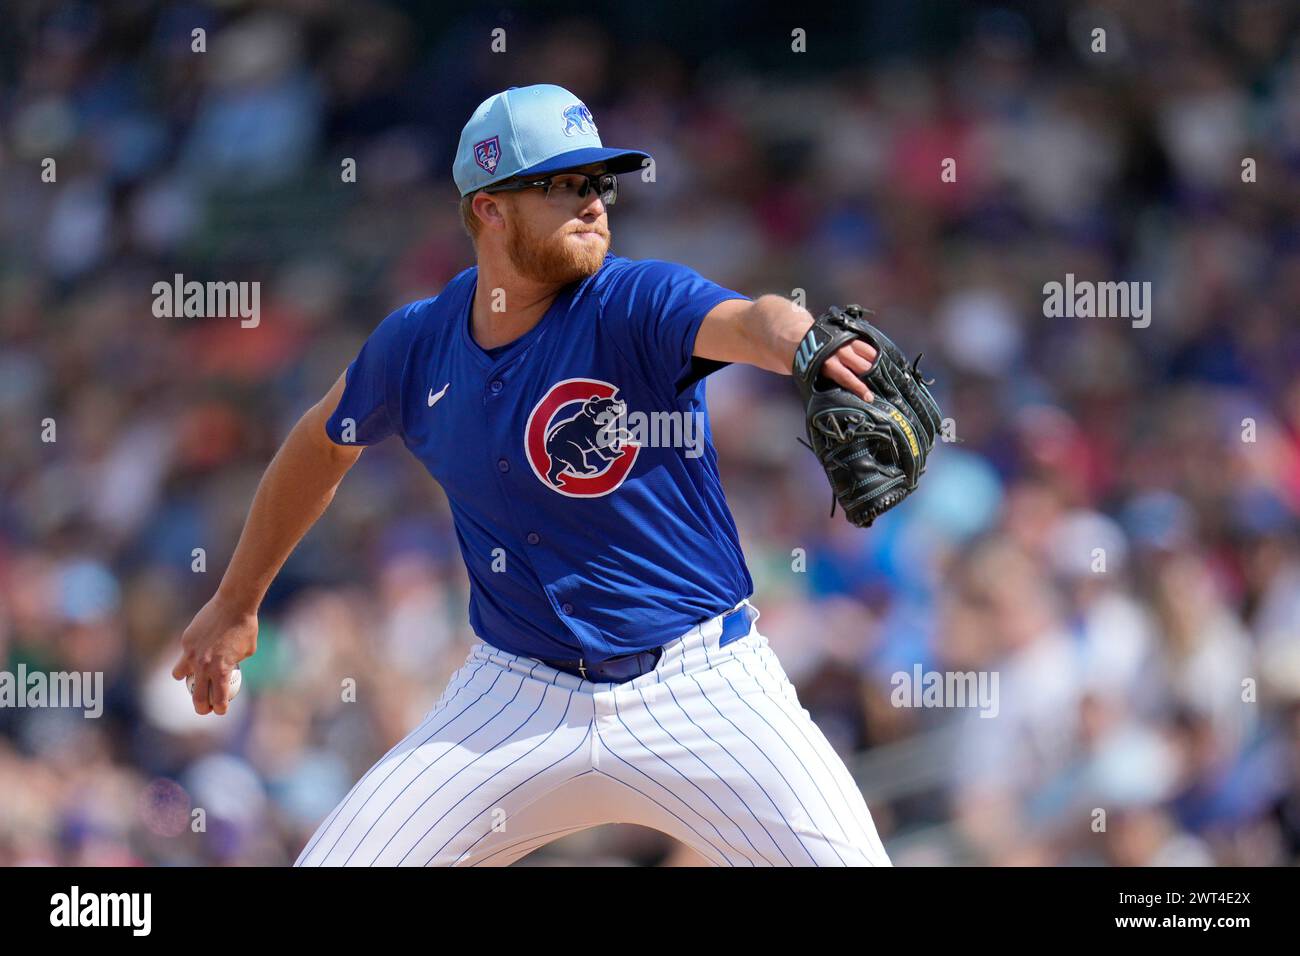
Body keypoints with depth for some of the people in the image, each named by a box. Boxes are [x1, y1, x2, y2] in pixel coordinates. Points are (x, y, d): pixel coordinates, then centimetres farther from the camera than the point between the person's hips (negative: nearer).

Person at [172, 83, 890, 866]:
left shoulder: (639, 305, -14)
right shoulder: (417, 345, -1)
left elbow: (747, 322, -37)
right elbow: (325, 444, 19)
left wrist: (801, 344, -61)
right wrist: (236, 603, 28)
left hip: (698, 687, -3)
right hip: (519, 700, 3)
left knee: (844, 857, -18)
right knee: (335, 860, -4)